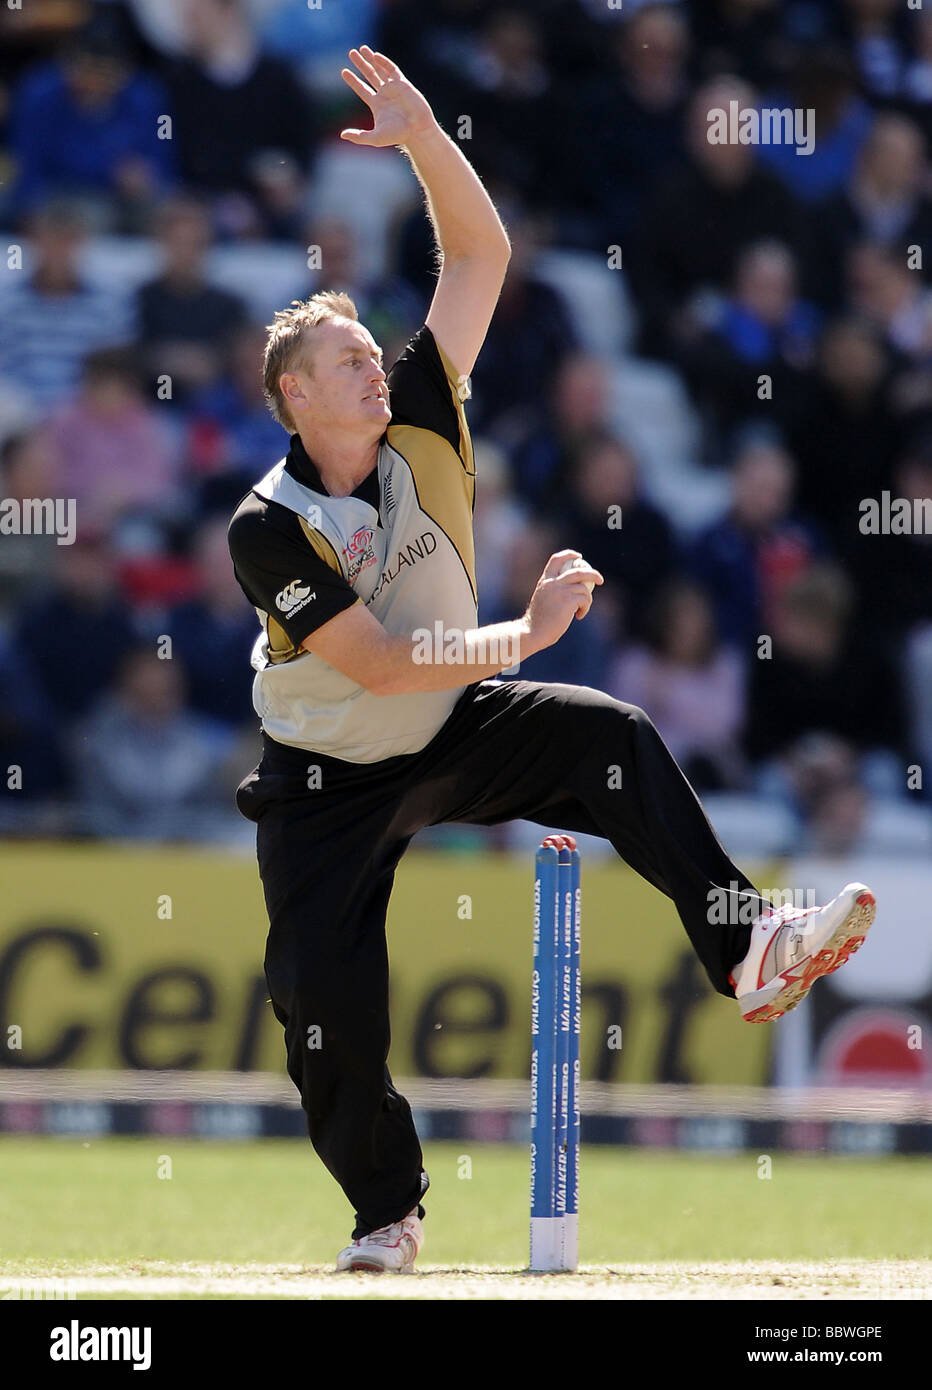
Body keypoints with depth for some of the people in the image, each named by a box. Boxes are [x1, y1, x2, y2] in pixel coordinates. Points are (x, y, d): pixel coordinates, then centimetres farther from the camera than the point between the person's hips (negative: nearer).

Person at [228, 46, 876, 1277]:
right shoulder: (267, 530, -24)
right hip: (328, 781, -4)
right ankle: (387, 1210, 13)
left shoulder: (419, 424, -11)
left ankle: (743, 950, -26)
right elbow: (376, 665, -31)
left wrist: (423, 138, -28)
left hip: (454, 733, 4)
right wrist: (525, 633, -35)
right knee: (329, 1003, -8)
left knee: (611, 739, -21)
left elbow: (479, 254, -15)